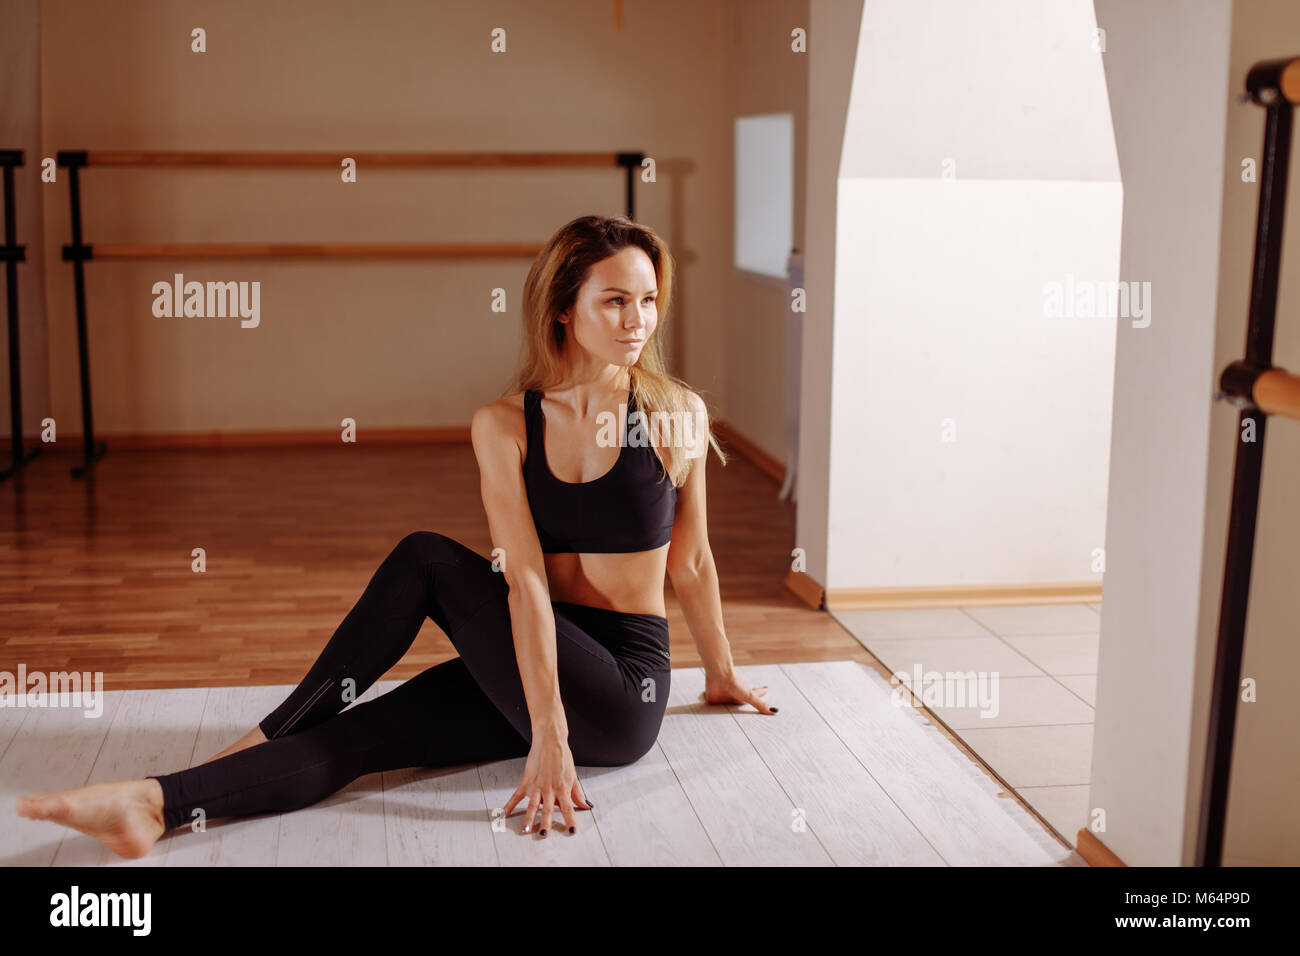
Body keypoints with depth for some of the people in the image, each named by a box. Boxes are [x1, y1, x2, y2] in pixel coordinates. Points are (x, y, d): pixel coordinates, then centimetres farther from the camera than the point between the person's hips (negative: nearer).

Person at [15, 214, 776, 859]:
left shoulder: (678, 413, -7)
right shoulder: (504, 426, -3)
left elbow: (692, 562, 7)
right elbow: (525, 579, -11)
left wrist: (722, 672, 18)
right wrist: (547, 732, -19)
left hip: (622, 694, -3)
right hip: (533, 669, 3)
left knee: (428, 561, -20)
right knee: (358, 738, -18)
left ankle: (272, 734, -9)